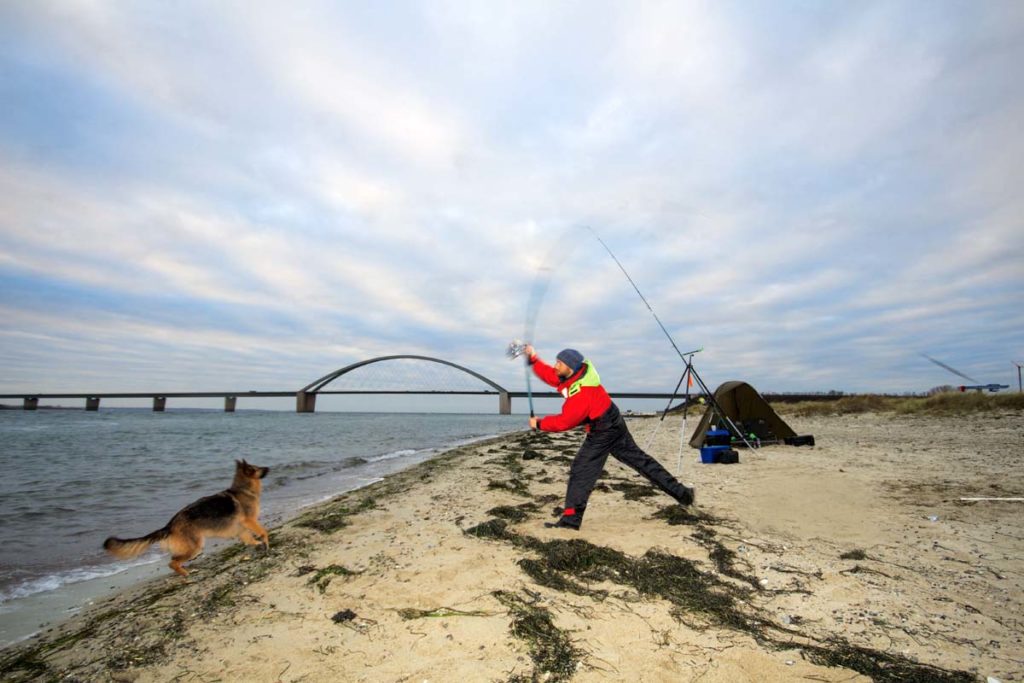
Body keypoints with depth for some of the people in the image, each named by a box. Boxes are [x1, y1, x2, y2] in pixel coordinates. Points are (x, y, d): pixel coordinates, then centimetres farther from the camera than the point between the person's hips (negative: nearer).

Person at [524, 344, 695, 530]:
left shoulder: (582, 393, -28)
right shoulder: (574, 374, -3)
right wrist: (534, 358, 2)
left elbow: (564, 422, -25)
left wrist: (539, 423, -13)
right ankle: (682, 493, 21)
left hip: (603, 431, -10)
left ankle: (571, 518, -3)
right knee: (641, 460, 14)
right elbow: (550, 375, 11)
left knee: (581, 471, -6)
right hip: (613, 426, 10)